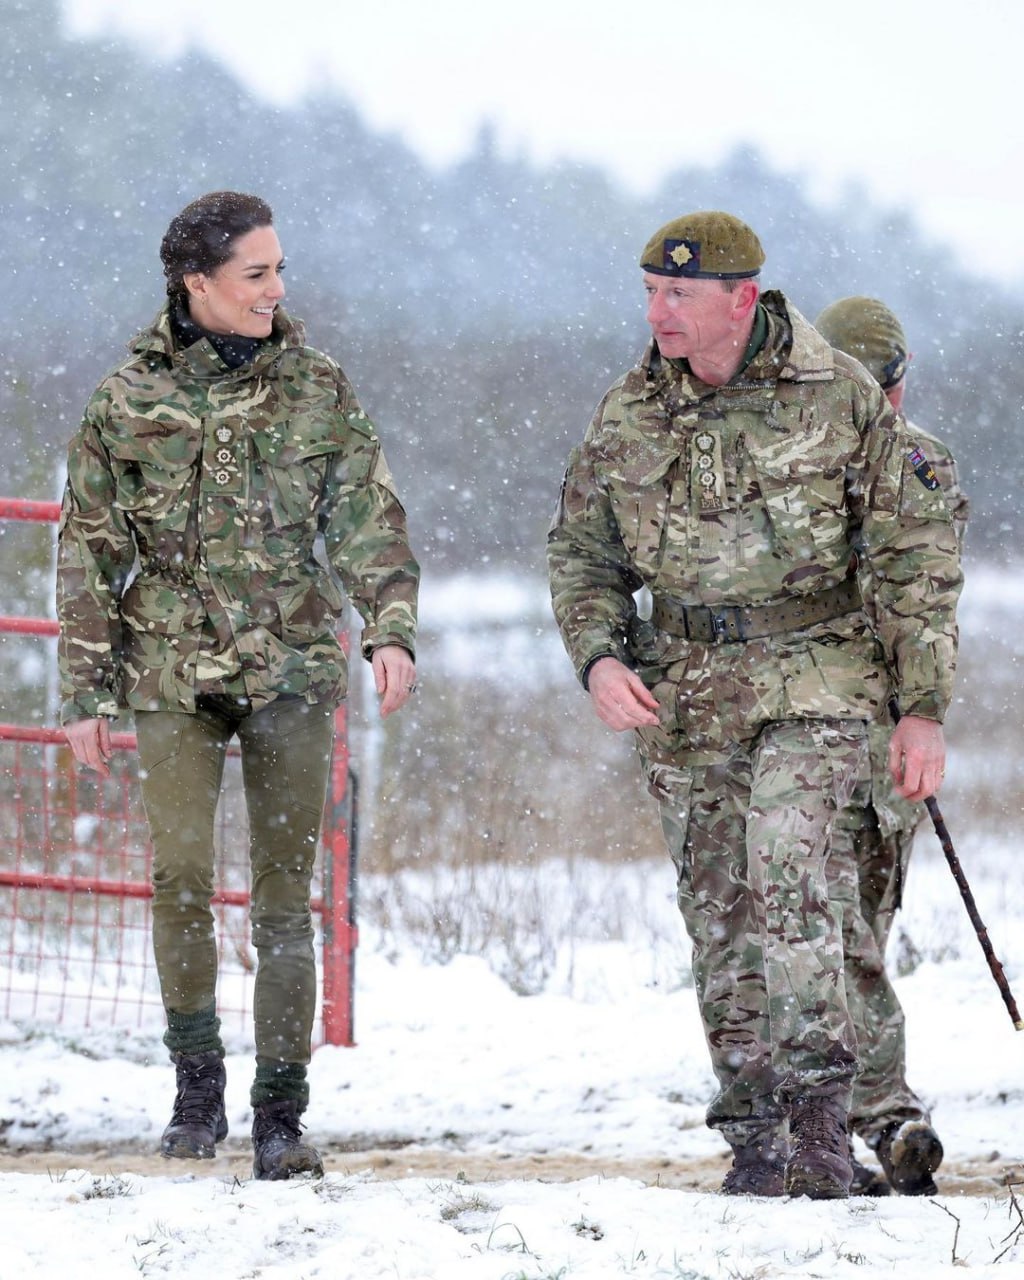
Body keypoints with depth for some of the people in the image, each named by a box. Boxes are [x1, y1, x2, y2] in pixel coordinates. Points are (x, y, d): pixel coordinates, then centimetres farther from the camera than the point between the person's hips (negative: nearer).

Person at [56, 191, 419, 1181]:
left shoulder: (316, 389, 5)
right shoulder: (129, 401, 3)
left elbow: (369, 519, 3)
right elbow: (89, 551, 7)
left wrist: (390, 630, -13)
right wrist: (84, 693, 4)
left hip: (290, 666, 1)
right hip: (173, 671, -1)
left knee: (284, 891, -1)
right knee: (180, 872, -13)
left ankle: (280, 1115, 4)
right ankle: (196, 1082, 5)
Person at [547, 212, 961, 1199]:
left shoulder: (838, 396, -5)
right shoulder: (629, 414, 4)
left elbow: (914, 554, 0)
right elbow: (581, 553, 14)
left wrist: (924, 707, -3)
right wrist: (599, 657, -6)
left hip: (814, 680, -4)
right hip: (685, 698, 4)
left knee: (783, 873, -22)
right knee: (721, 918, 4)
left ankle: (818, 1112, -18)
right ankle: (754, 1138, 13)